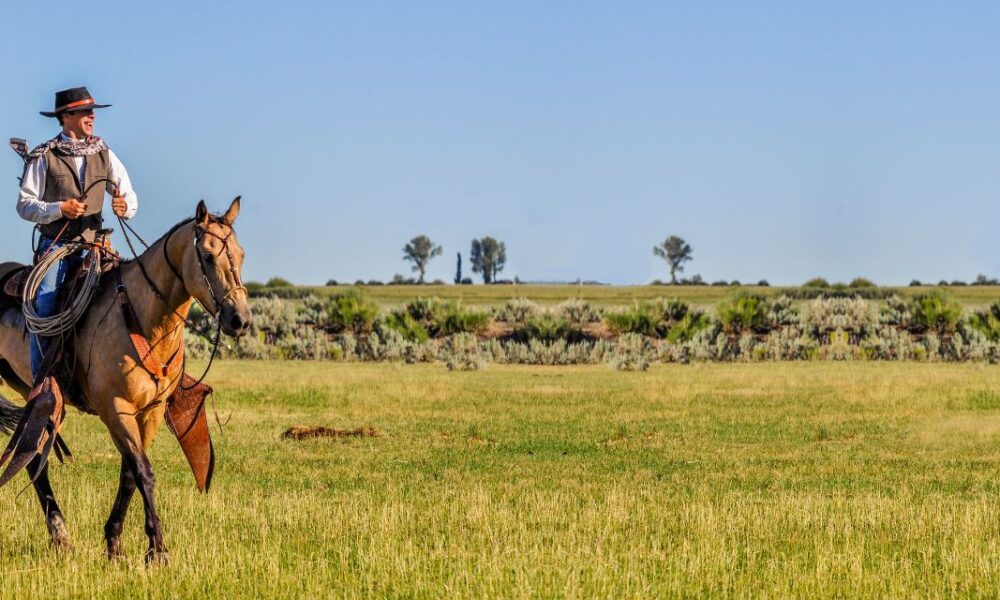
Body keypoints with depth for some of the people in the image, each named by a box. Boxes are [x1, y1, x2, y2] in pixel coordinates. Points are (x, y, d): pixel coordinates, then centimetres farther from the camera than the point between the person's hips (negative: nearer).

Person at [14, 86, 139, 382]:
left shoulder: (104, 154, 9)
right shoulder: (44, 157, -1)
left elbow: (130, 197, 11)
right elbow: (25, 205, -2)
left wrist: (125, 207, -14)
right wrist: (59, 208, -18)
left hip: (92, 244, 3)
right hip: (55, 244, -3)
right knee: (44, 304, -15)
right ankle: (40, 378, -7)